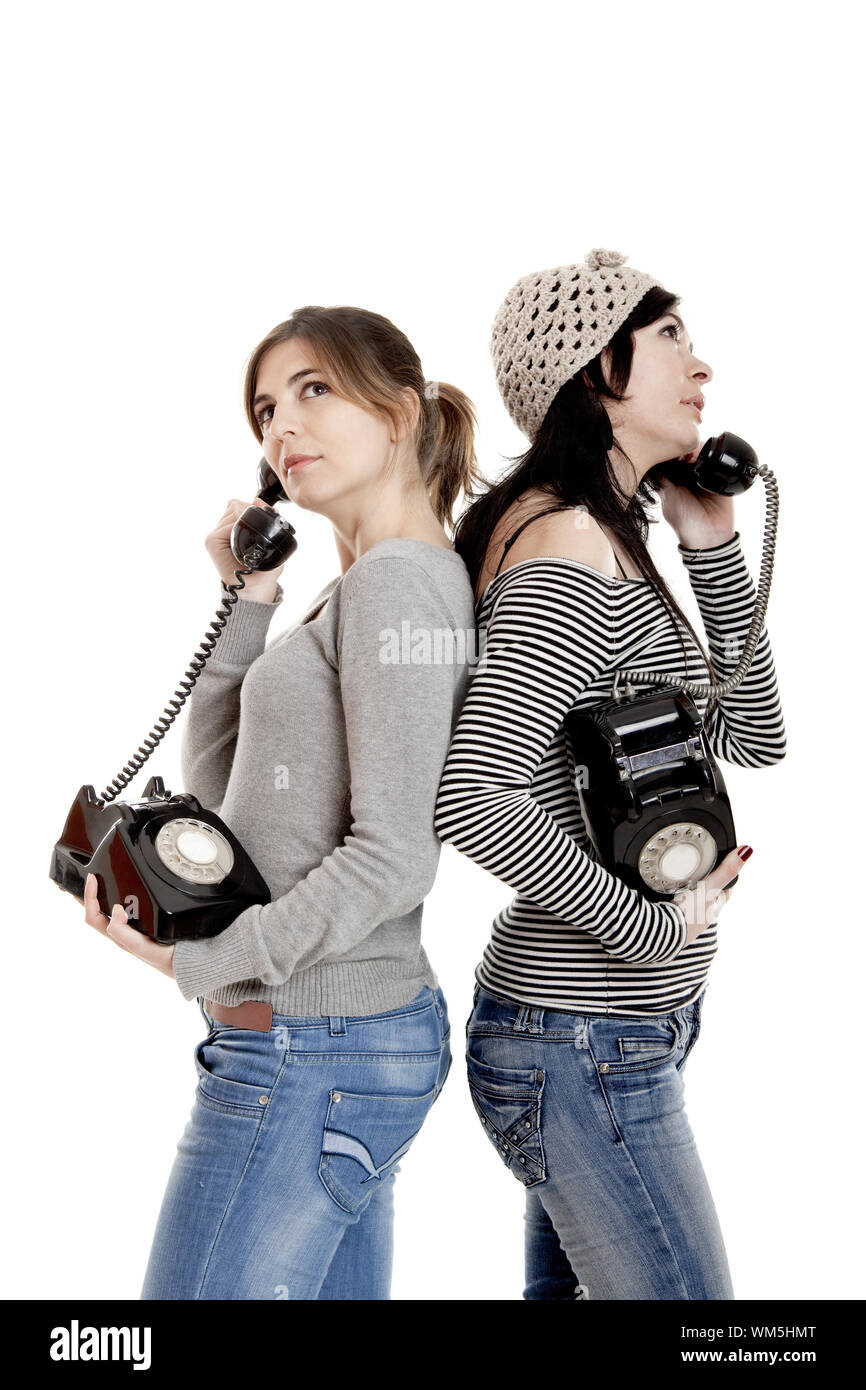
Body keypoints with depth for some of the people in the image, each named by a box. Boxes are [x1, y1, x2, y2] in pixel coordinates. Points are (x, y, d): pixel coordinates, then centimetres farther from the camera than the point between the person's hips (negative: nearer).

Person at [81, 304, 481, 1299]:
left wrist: (203, 961, -17)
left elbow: (394, 856, -20)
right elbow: (218, 786, 15)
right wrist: (249, 605, 8)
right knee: (339, 1291, 18)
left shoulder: (397, 582, -15)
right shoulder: (360, 590, 14)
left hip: (308, 1054, -10)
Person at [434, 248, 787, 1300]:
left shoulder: (608, 540, 12)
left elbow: (752, 737, 14)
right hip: (585, 1053, -10)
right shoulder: (568, 549, -19)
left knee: (569, 1288, 18)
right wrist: (650, 925, -19)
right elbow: (469, 802, -30)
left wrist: (712, 545, 6)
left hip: (607, 1034, 10)